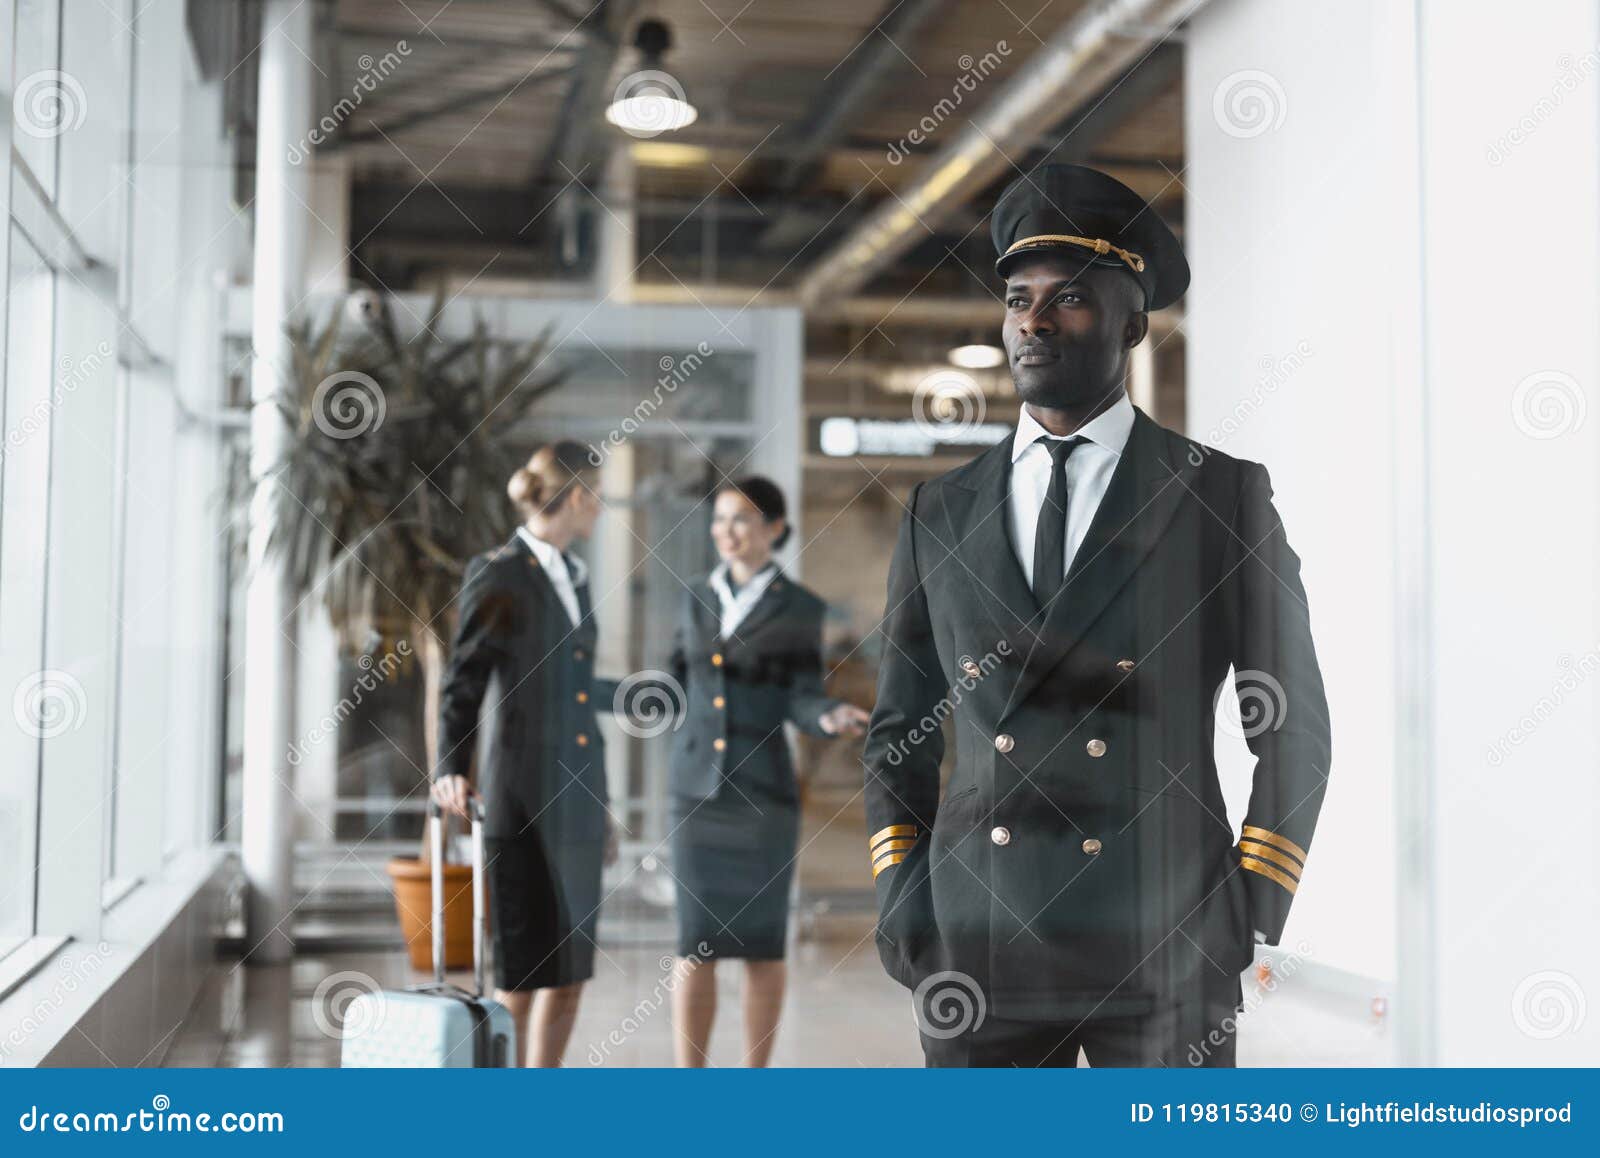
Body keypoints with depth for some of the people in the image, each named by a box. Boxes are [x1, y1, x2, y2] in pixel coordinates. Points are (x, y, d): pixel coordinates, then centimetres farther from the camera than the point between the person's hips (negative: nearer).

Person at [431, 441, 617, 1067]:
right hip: (522, 796, -7)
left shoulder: (574, 576, 16)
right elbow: (464, 680, -10)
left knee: (572, 962, 9)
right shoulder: (498, 573, -6)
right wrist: (451, 768, -24)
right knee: (524, 963, -4)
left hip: (575, 796, 7)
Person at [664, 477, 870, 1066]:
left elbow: (801, 701, -4)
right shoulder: (698, 597, 10)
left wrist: (833, 718, -26)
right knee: (695, 943, 1)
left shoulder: (800, 608, -1)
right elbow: (680, 686, 15)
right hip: (697, 789, 3)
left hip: (765, 792, -2)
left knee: (761, 941, 4)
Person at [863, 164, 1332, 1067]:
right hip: (977, 952, 3)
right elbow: (899, 730, 17)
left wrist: (1253, 918, -3)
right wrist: (900, 902, 6)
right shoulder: (939, 514, 11)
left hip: (1166, 953, -2)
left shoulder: (1227, 497, 3)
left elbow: (1296, 728, 5)